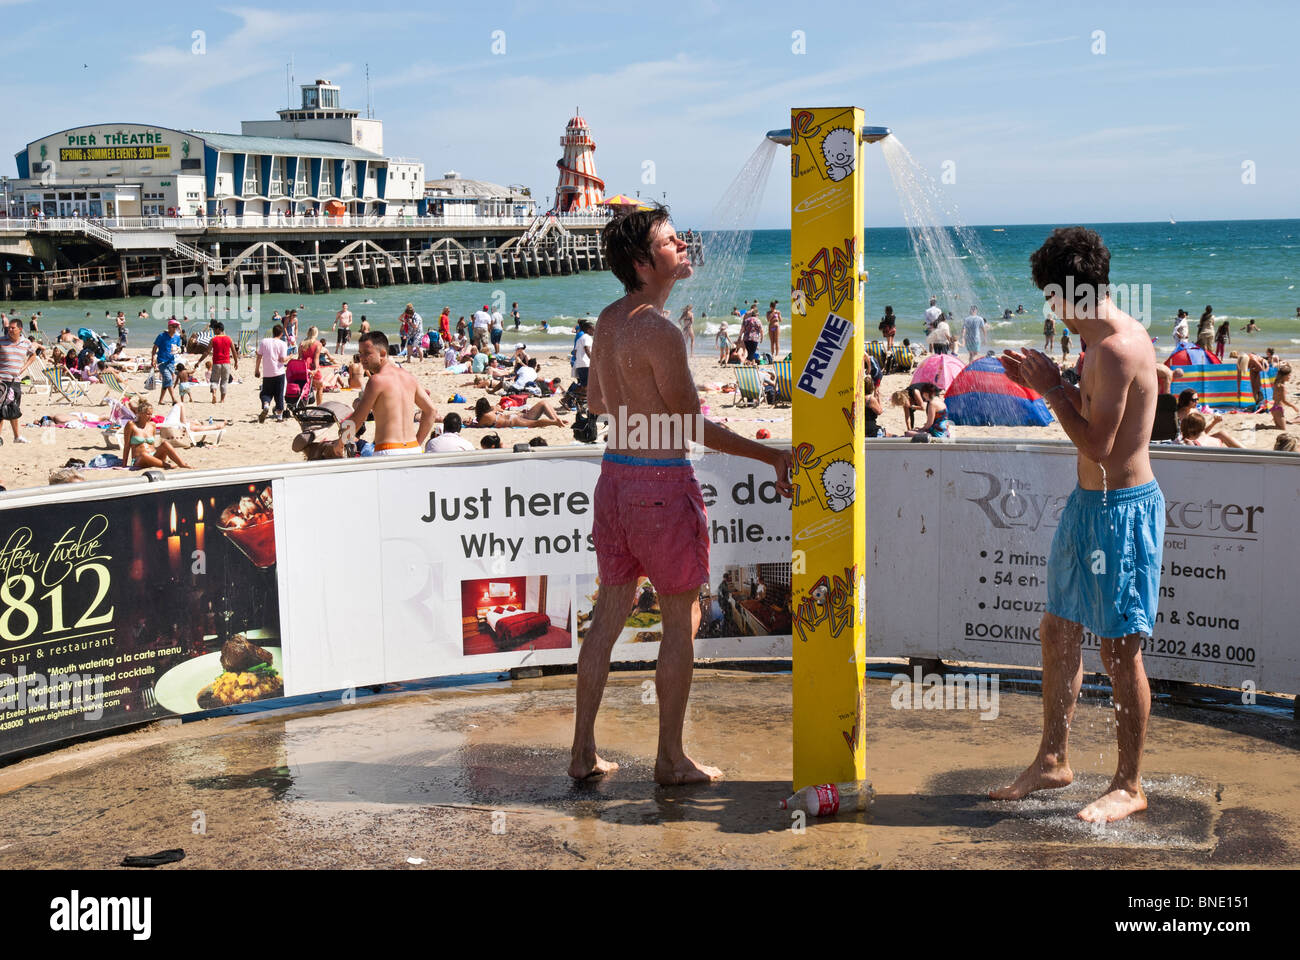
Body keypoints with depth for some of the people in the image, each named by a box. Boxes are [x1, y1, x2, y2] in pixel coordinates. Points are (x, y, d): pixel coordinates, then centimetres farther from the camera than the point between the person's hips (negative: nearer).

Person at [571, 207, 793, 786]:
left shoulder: (608, 320, 7)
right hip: (663, 483, -8)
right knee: (681, 621, 5)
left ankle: (583, 751, 19)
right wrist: (773, 456, -12)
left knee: (609, 613, 14)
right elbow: (693, 427, -16)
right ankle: (671, 759, 13)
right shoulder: (660, 331, -19)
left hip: (614, 474, 8)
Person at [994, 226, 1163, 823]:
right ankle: (1052, 761, 28)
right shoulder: (1108, 340, 11)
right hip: (1089, 504, 10)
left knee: (1119, 650, -1)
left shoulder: (1117, 348, -21)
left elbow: (1097, 444, -24)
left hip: (1122, 509, -10)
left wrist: (1052, 391, -14)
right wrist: (1046, 381, 10)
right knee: (1058, 631, 15)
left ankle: (1129, 786, 12)